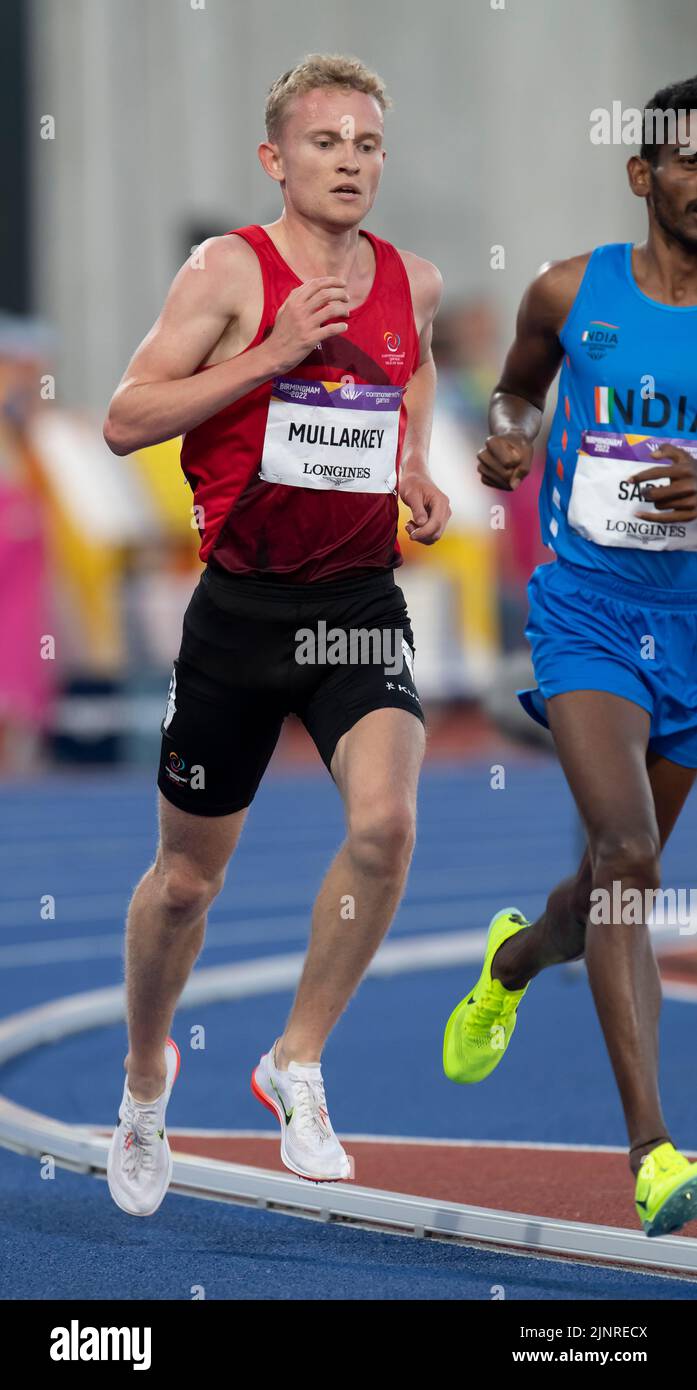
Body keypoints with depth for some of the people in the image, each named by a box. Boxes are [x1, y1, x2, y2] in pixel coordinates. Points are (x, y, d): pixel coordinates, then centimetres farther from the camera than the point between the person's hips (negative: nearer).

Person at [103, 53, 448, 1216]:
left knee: (385, 822, -24)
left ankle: (298, 1061, -6)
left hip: (361, 605, 2)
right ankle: (147, 1073, 37)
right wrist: (273, 355, -20)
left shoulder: (413, 284, 4)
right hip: (240, 606, -2)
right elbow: (125, 422, -12)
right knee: (187, 876, 10)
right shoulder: (228, 270, -8)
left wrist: (416, 473, 10)